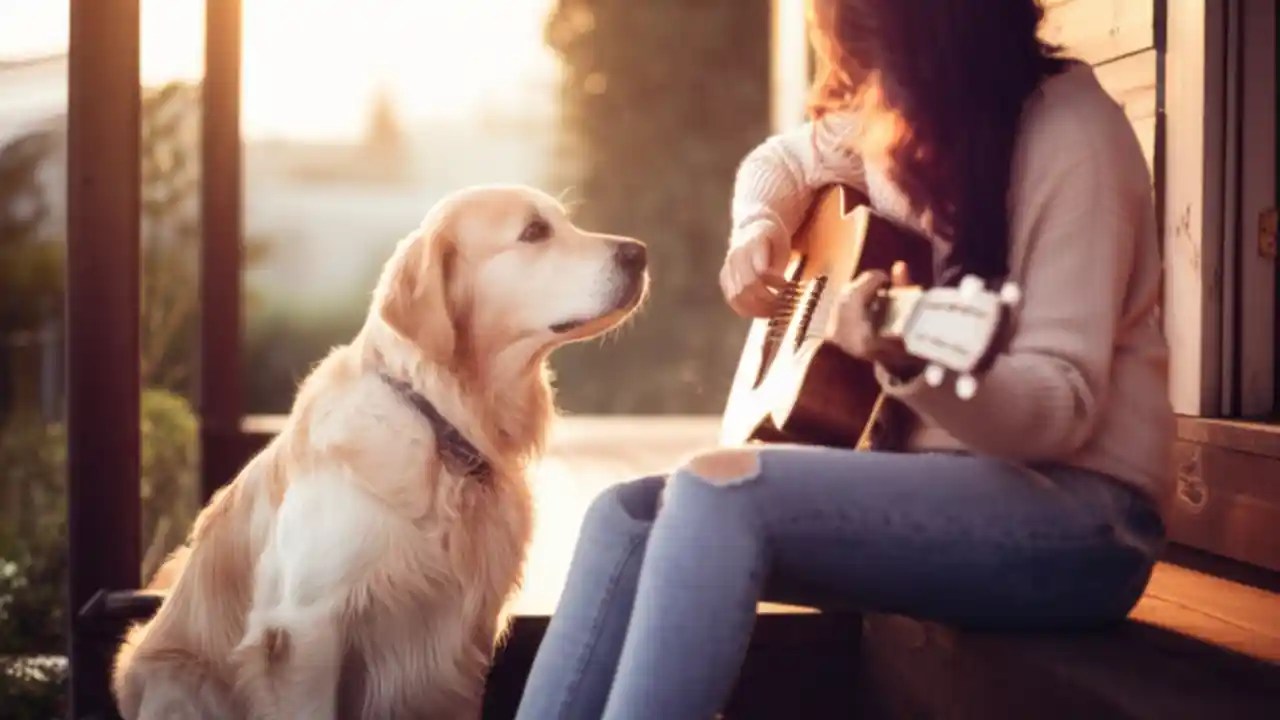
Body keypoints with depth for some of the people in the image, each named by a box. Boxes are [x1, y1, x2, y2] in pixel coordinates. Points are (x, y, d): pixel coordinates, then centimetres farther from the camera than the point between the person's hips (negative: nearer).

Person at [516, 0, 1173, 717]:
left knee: (719, 490, -28)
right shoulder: (898, 113, 6)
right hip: (937, 470, 8)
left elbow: (1065, 405, -20)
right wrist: (758, 232, 3)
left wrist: (911, 361, -39)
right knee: (627, 514, -9)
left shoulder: (1072, 134, -15)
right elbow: (785, 159, 26)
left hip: (1079, 512, -7)